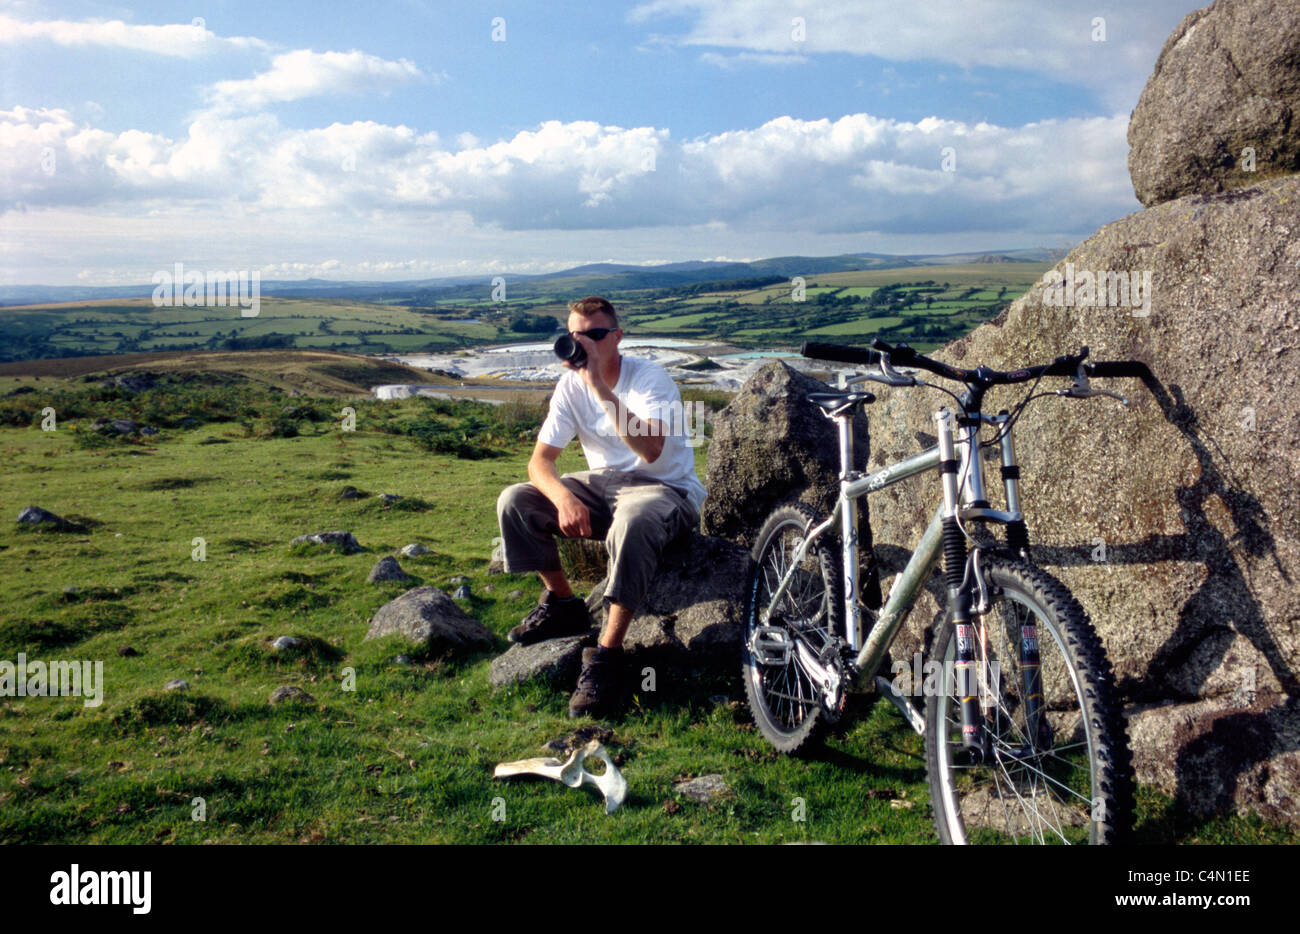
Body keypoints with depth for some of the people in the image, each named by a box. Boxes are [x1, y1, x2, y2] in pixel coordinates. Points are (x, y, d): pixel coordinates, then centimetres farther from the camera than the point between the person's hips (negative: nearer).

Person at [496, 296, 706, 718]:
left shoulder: (650, 378, -17)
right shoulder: (571, 383, -2)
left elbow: (651, 450, -36)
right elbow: (540, 460, -6)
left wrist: (600, 387, -40)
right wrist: (564, 498, -28)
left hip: (666, 489, -6)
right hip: (603, 482, 6)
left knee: (632, 520, -41)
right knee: (515, 501, -12)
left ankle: (607, 656, -34)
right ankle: (563, 604, 7)